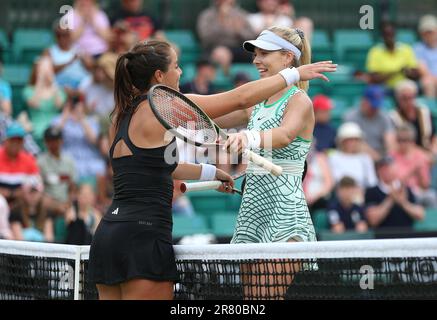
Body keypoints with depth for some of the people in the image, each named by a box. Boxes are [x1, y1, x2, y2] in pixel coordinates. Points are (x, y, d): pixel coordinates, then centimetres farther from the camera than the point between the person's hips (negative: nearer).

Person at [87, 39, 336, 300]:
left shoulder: (123, 115, 16)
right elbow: (241, 99, -6)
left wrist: (211, 172, 39)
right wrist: (294, 73, 3)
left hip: (108, 232, 9)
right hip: (143, 235, -9)